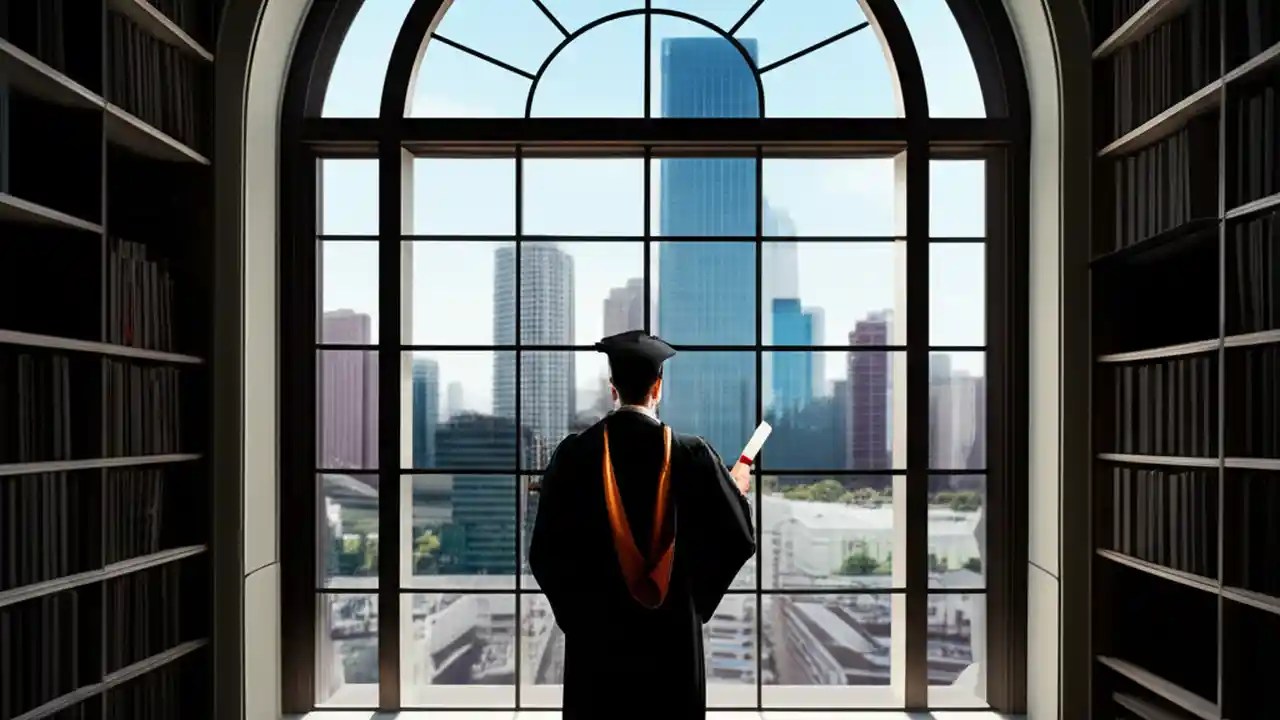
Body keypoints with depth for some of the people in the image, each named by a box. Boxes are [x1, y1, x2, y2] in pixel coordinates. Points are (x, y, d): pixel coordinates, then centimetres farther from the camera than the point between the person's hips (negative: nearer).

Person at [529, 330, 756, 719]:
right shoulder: (692, 454, -10)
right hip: (672, 630, 0)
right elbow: (737, 538, -4)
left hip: (597, 629, 0)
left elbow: (544, 550, -4)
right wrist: (737, 490, 15)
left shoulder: (575, 453, -9)